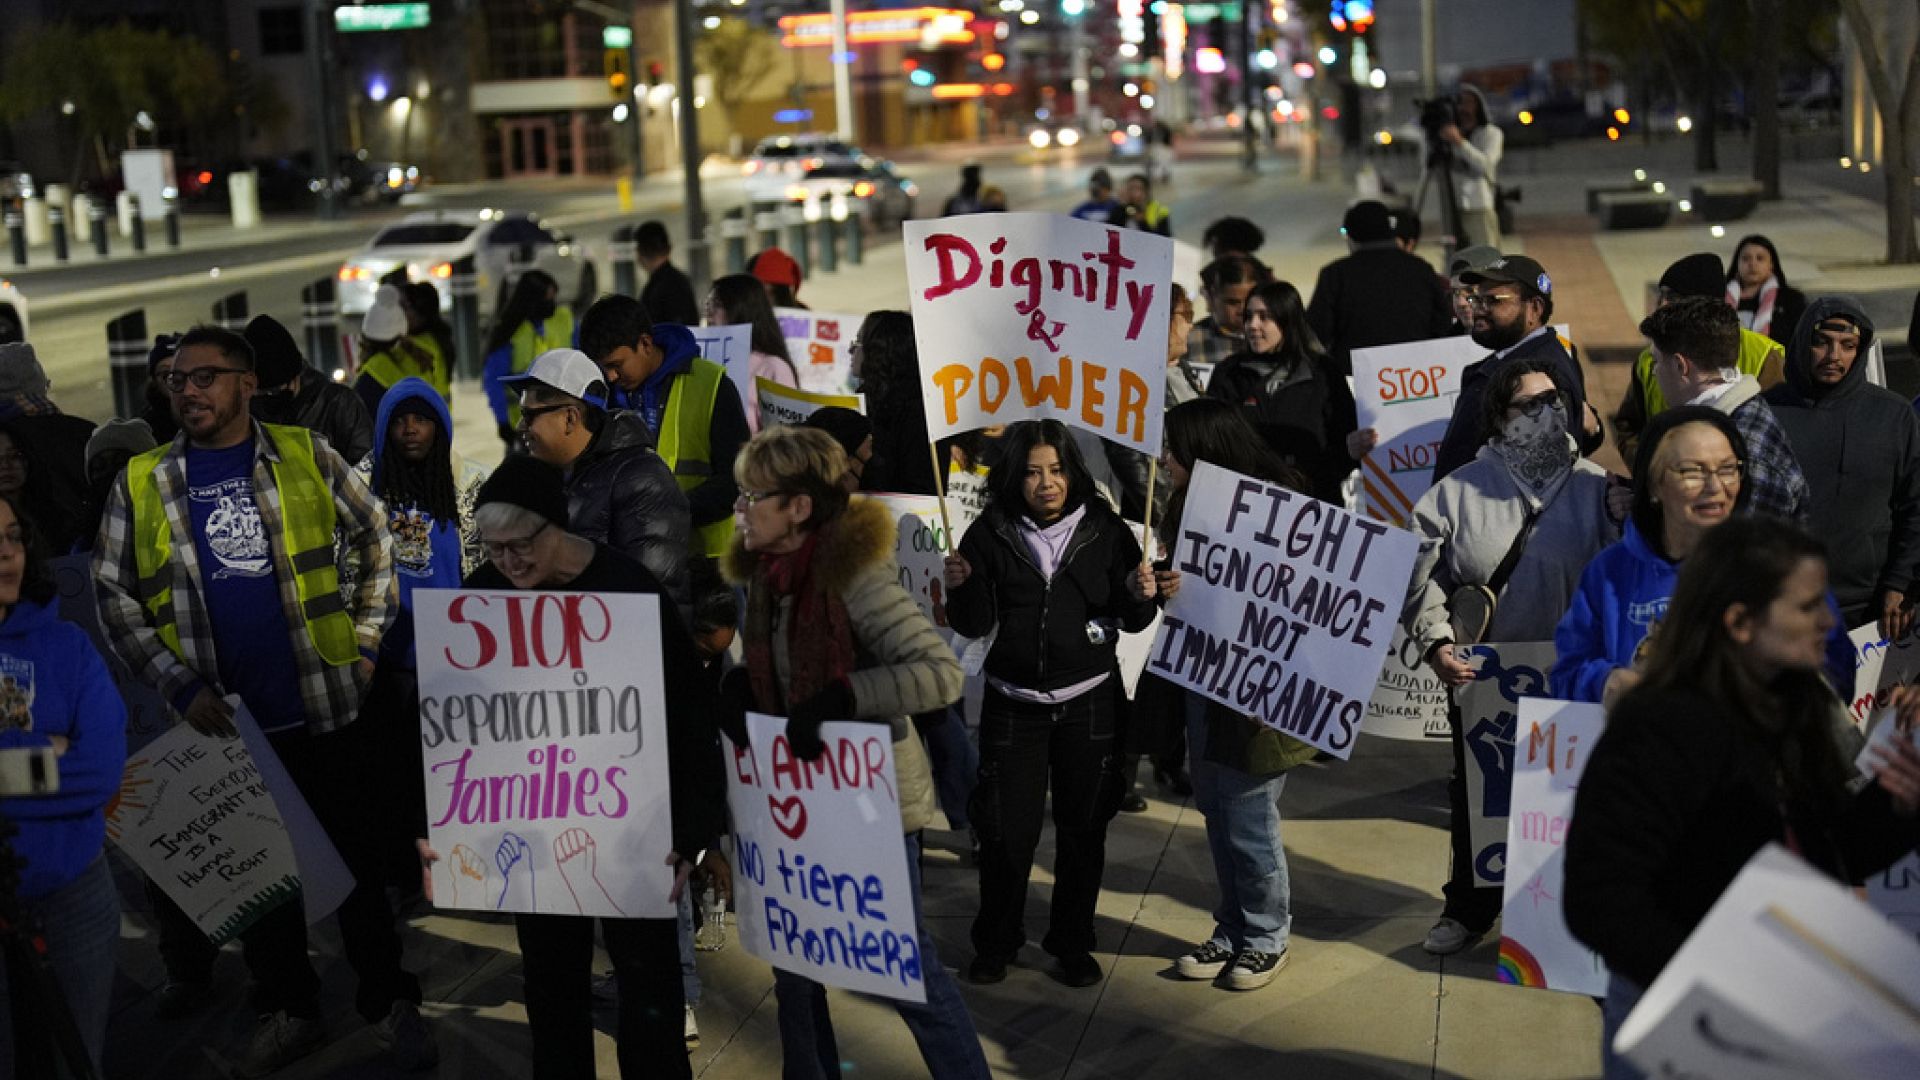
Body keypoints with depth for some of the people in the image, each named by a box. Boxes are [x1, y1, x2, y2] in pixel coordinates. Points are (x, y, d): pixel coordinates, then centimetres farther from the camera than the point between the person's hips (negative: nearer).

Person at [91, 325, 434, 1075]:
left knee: (357, 858, 8)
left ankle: (389, 1004, 23)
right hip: (224, 721, 1)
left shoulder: (305, 456, -1)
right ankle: (288, 1009, 29)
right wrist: (179, 685, -9)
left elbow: (375, 538, 6)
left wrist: (363, 641, -1)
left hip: (328, 706, -1)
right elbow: (114, 593, 0)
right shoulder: (141, 484, 1)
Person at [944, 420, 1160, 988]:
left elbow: (1133, 622, 3)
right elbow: (976, 625, -2)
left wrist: (1139, 595, -18)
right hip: (1013, 703, 0)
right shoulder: (991, 534, -3)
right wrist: (962, 587, -21)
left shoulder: (1105, 531, -3)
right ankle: (996, 942, 22)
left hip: (1089, 705, 1)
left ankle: (1073, 943, 25)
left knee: (1083, 828, 9)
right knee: (1006, 830, 3)